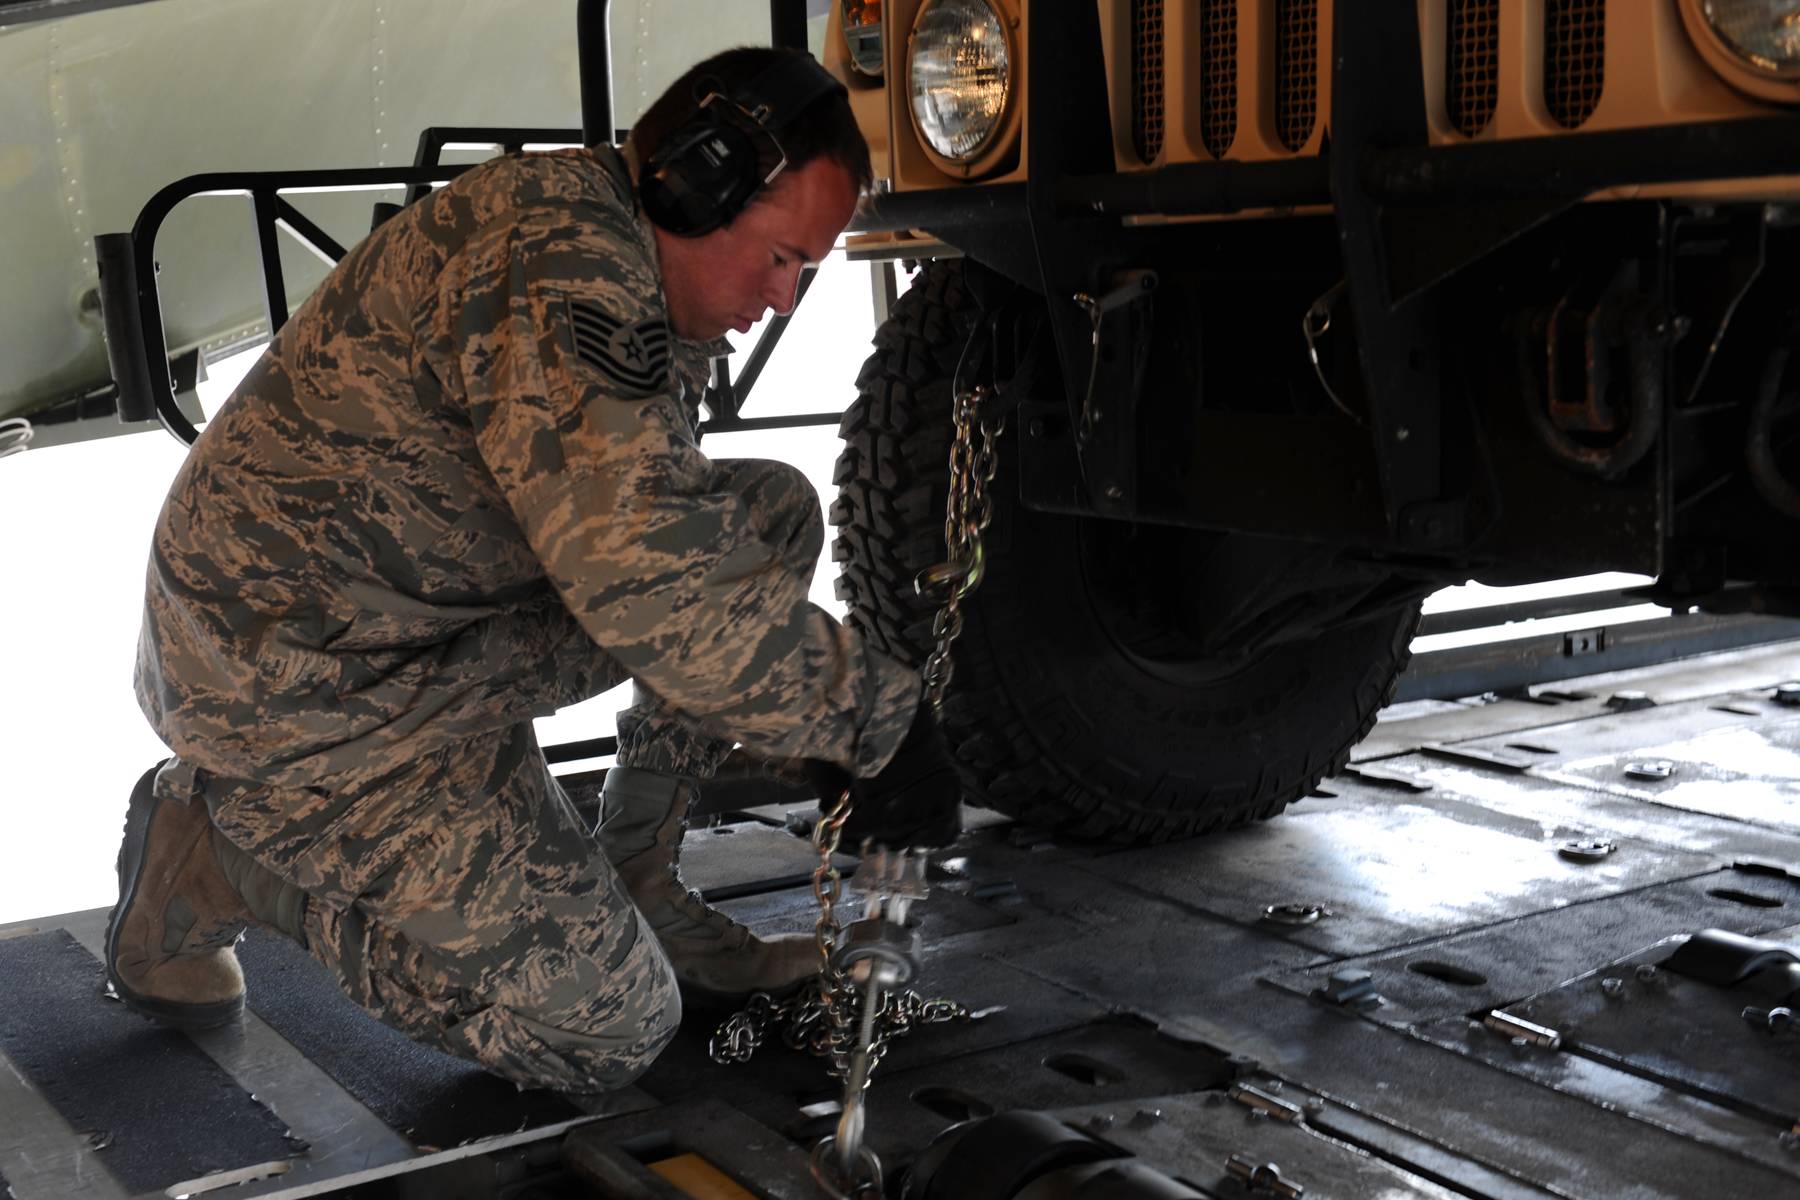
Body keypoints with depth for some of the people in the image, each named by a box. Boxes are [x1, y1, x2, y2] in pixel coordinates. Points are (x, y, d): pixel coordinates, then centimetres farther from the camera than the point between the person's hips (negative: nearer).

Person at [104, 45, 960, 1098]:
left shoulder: (654, 296, 9)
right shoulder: (563, 253, -24)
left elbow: (650, 530, 16)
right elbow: (641, 570, -33)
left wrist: (828, 724, 5)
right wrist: (871, 715, -25)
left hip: (445, 623, 10)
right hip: (300, 684, -10)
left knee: (774, 513, 4)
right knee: (606, 1032, -9)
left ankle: (633, 893, 8)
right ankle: (213, 855, 3)